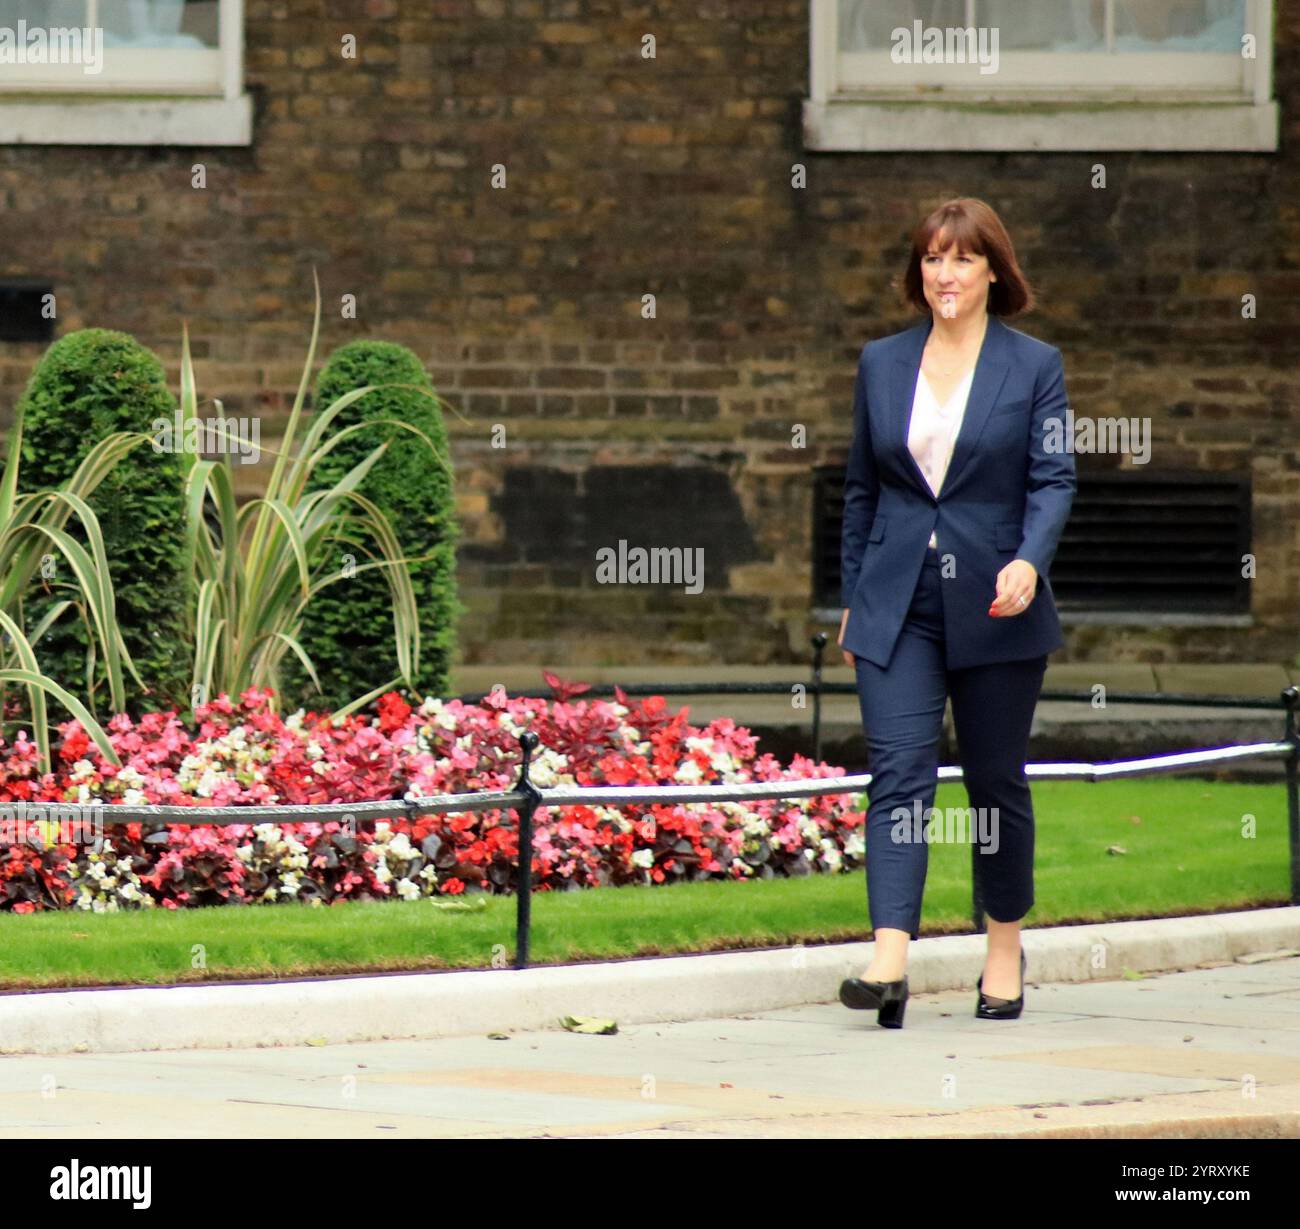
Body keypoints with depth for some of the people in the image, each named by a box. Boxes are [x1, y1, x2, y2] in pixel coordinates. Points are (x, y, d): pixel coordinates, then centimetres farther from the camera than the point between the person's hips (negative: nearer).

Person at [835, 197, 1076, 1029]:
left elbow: (1054, 479, -5)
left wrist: (1028, 562, -23)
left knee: (996, 778, 8)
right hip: (897, 603, 2)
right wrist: (853, 599, 14)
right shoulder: (882, 364, 9)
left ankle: (1005, 948, 25)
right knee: (899, 771, -12)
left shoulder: (1034, 365, 0)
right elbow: (862, 487, 15)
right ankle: (891, 959, -22)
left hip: (995, 607, -2)